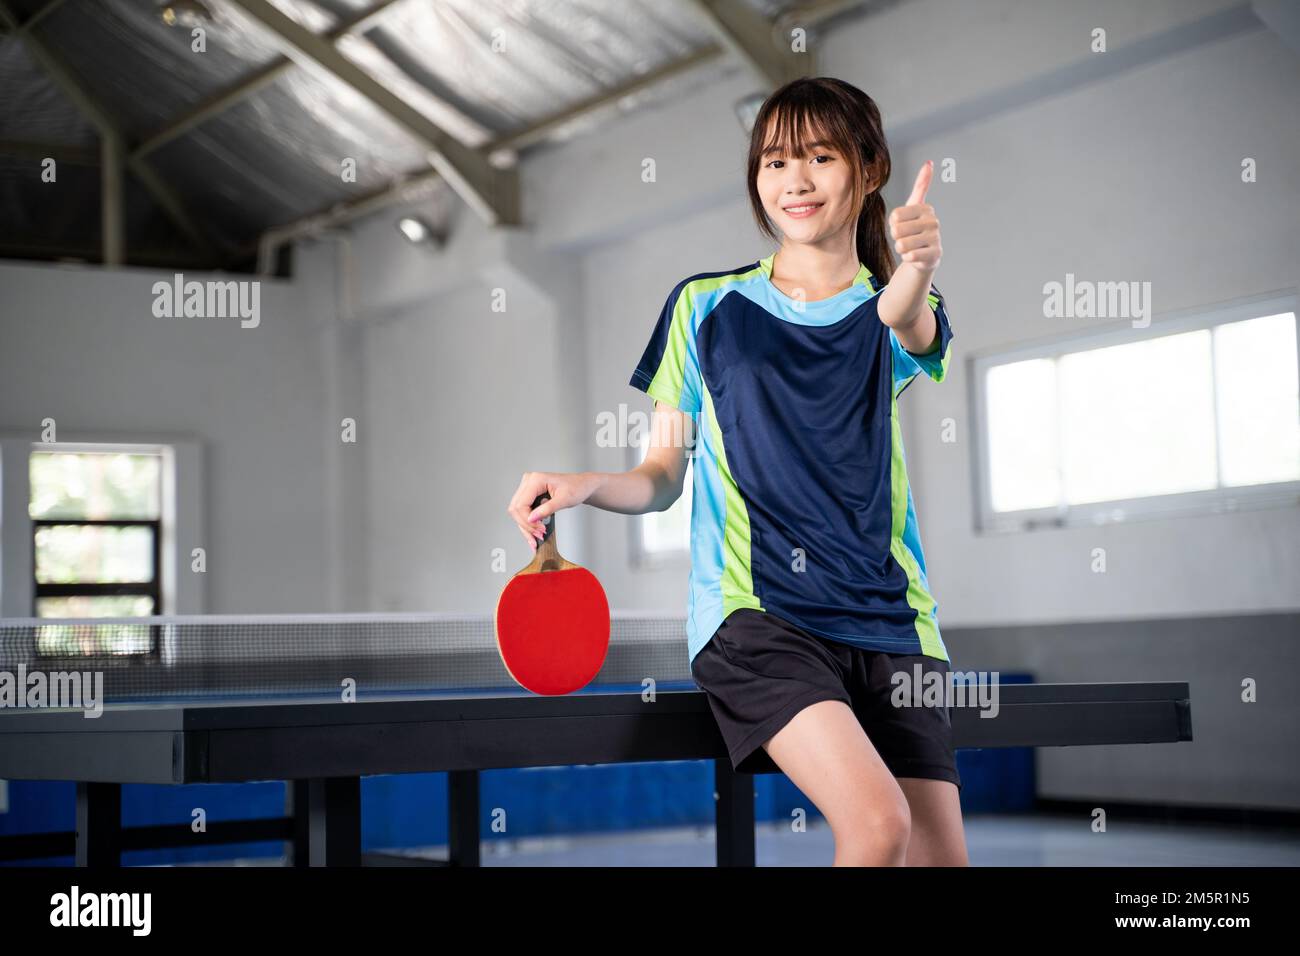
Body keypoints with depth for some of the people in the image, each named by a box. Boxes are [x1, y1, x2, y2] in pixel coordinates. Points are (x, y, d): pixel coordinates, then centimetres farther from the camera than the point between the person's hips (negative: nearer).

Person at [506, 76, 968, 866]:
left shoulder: (887, 316, 12)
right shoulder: (707, 306, 12)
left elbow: (908, 324, -16)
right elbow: (664, 476, 15)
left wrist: (917, 269, -40)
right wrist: (586, 486, -7)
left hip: (890, 621, 3)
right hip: (754, 613, -2)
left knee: (941, 854, -8)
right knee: (878, 823, -25)